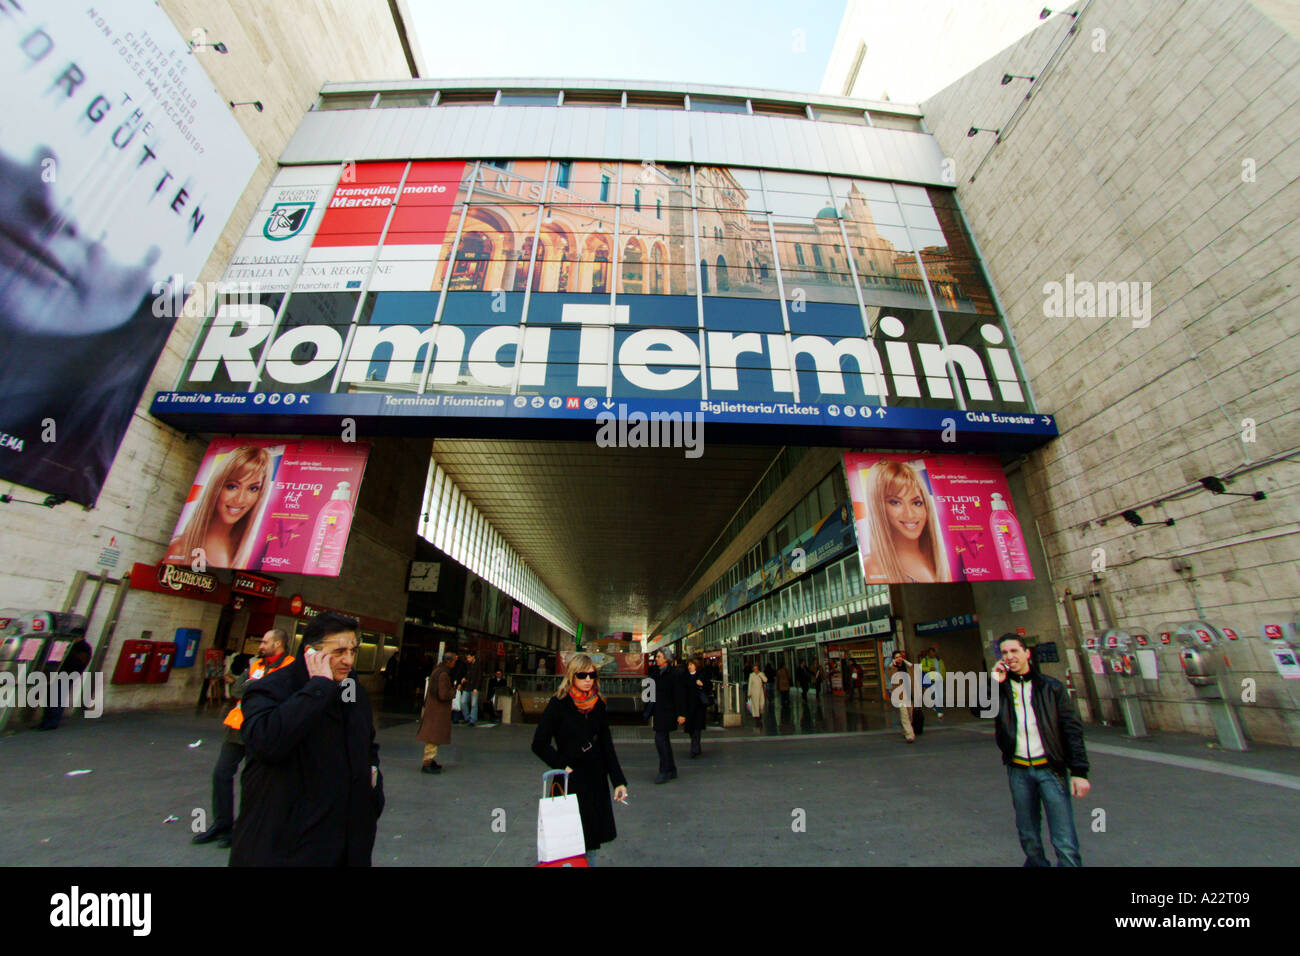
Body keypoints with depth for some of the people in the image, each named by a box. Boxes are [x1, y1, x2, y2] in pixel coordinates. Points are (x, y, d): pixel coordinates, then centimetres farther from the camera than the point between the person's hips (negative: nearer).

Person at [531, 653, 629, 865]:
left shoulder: (598, 705, 1)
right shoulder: (558, 704, -12)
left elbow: (607, 746, 2)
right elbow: (539, 745, -8)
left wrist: (619, 781, -5)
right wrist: (563, 766, -11)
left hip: (596, 779, 4)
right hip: (570, 780, -4)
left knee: (592, 840, 13)